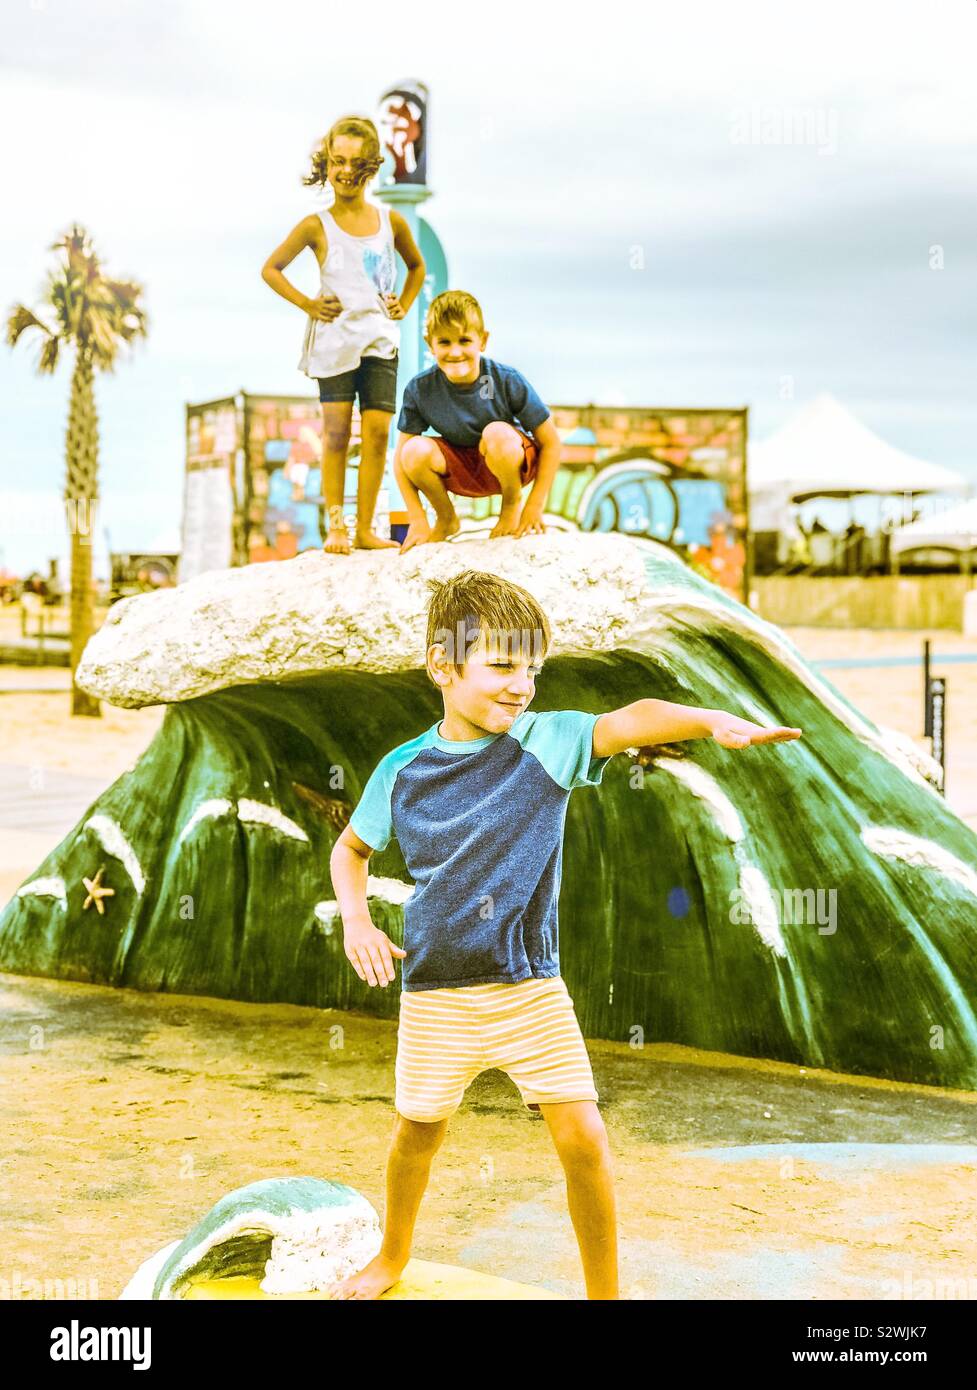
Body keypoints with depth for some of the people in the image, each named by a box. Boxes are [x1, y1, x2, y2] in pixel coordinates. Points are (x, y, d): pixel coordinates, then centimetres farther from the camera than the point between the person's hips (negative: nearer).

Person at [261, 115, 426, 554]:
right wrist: (308, 305, -2)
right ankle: (335, 526, 4)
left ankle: (365, 529, 4)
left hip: (380, 341, 2)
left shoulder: (391, 221, 6)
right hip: (333, 341, -2)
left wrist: (404, 305, 10)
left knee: (377, 433, -2)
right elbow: (270, 269, 5)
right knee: (336, 433, -2)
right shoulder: (317, 226, -2)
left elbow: (416, 265, 24)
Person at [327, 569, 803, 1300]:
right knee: (418, 1131, 16)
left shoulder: (546, 740, -9)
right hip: (436, 992, 2)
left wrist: (712, 719, -46)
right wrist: (356, 918, -3)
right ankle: (392, 1259, 44)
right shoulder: (403, 769, -3)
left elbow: (628, 721, -29)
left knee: (583, 1138, -8)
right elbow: (352, 847, 14)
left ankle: (604, 1290, 13)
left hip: (532, 986, -1)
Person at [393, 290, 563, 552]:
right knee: (416, 451, -28)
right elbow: (401, 457, -12)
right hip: (460, 473, 2)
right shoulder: (419, 390, -19)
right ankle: (445, 519, 3)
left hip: (508, 462, -2)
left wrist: (535, 506, -19)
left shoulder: (508, 381, -23)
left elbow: (550, 442, -16)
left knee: (497, 432, -35)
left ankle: (512, 504, -3)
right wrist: (417, 520, -18)